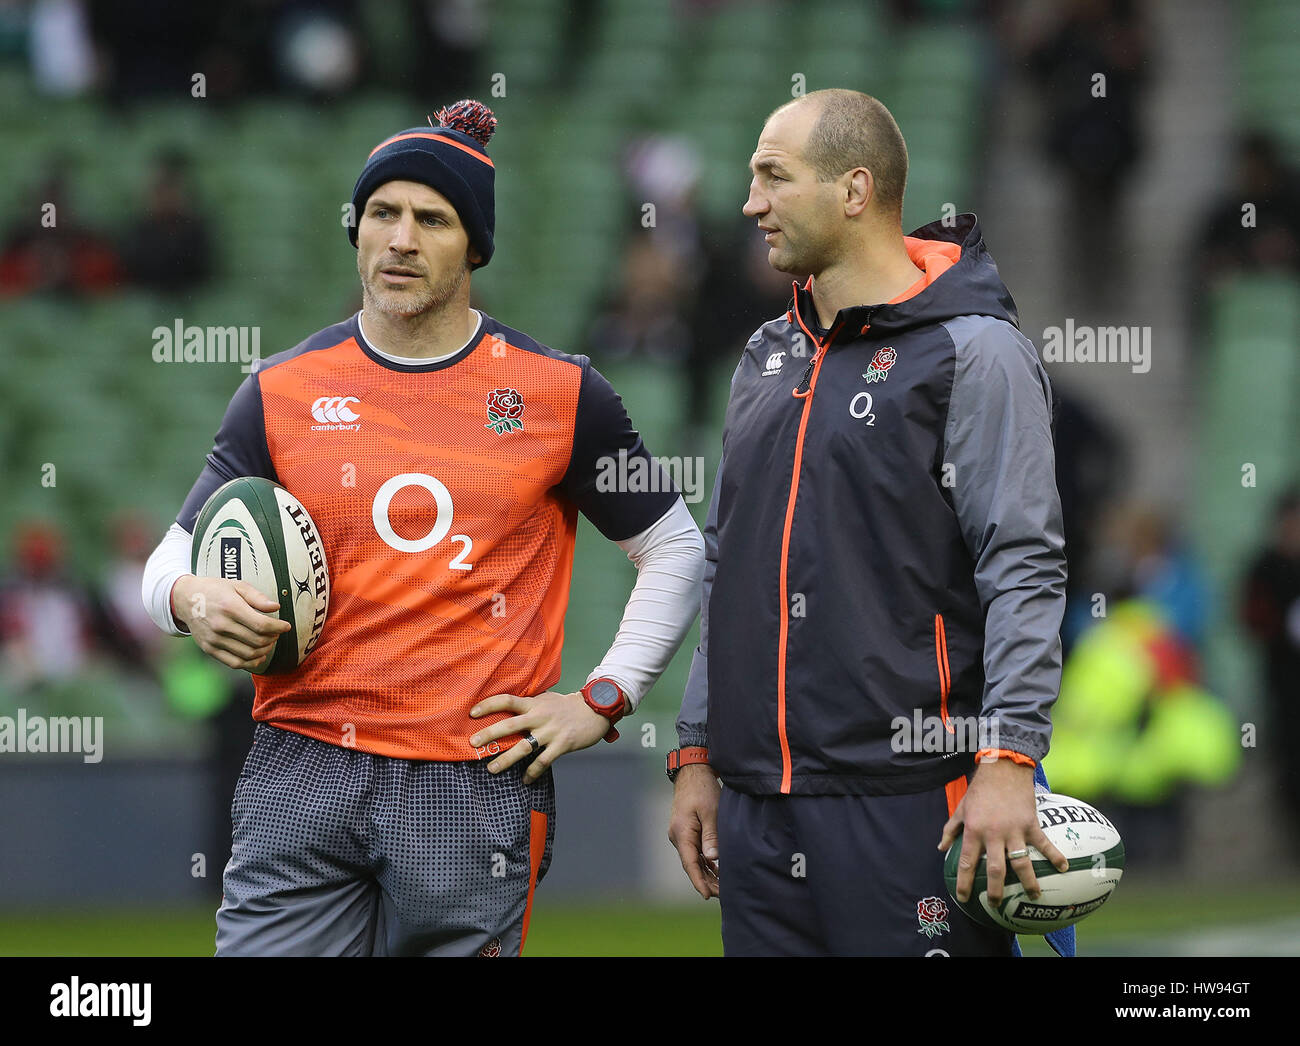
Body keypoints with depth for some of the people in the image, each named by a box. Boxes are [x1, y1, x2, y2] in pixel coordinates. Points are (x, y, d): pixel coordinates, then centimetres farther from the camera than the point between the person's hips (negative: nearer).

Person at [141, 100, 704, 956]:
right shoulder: (283, 393, 7)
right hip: (302, 778, 1)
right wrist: (192, 601, -11)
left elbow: (674, 550, 13)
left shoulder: (557, 394, 4)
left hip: (477, 787, -1)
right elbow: (178, 554, 13)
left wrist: (603, 699, 4)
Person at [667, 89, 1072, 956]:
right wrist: (696, 754, 19)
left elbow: (1024, 568, -11)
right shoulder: (768, 358, 18)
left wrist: (1007, 761, -20)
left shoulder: (971, 352, -5)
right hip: (758, 805, 7)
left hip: (906, 803, -7)